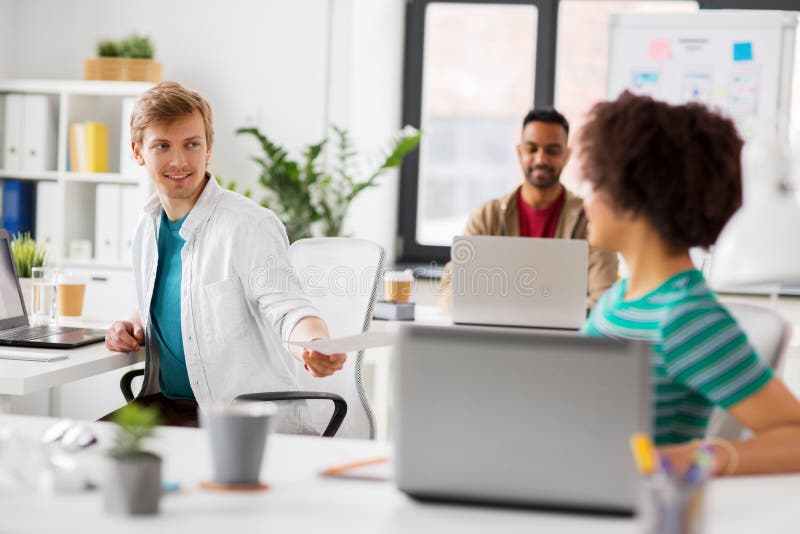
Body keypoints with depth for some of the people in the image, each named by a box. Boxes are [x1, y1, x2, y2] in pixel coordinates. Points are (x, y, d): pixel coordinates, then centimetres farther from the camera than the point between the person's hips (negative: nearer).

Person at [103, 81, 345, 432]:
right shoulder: (147, 229, 10)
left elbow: (285, 307, -23)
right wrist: (133, 328, 6)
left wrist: (314, 343, -45)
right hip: (166, 404, 7)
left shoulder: (251, 227, -13)